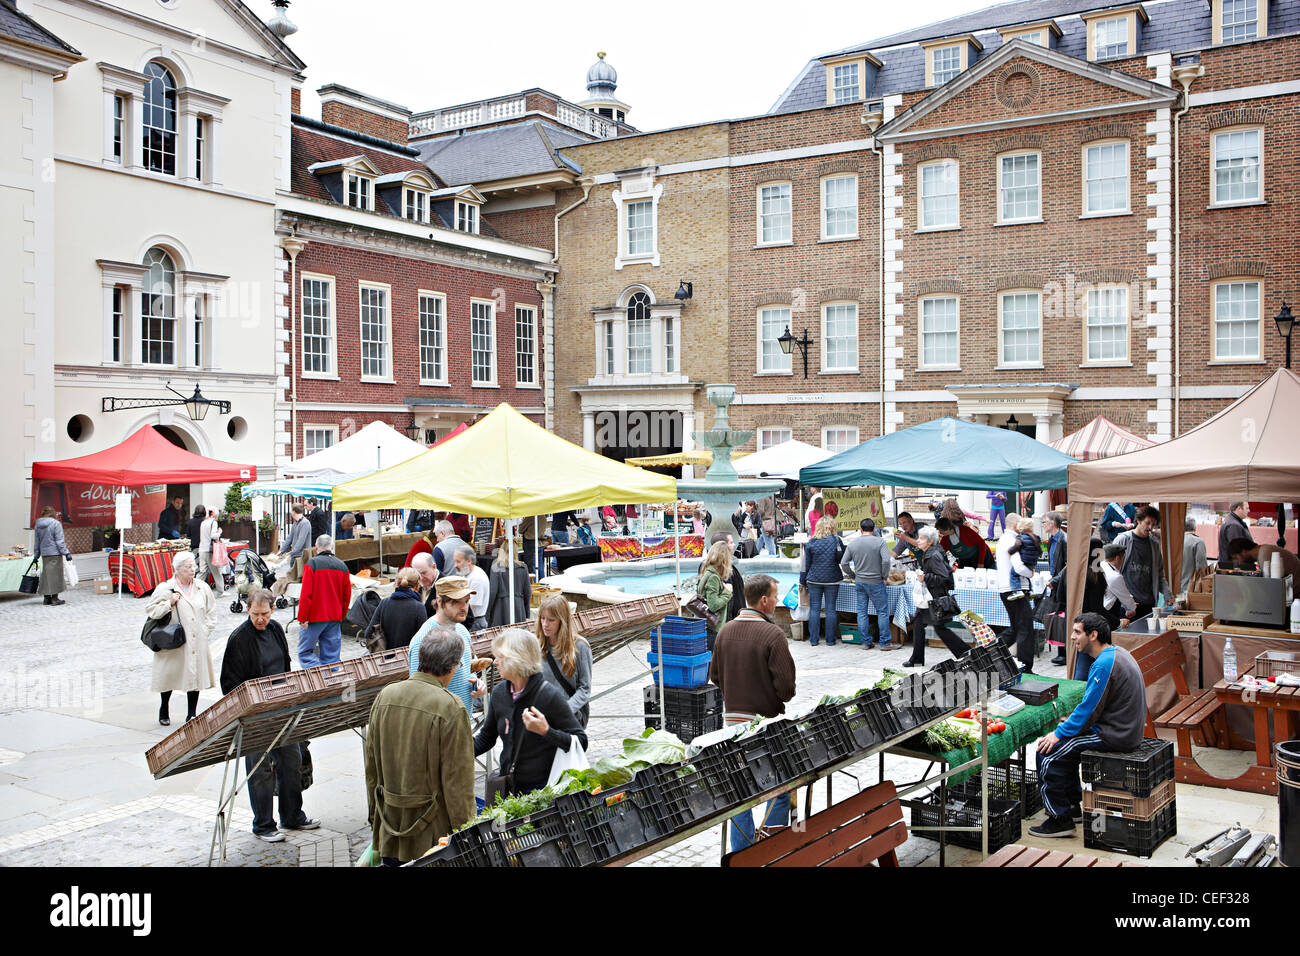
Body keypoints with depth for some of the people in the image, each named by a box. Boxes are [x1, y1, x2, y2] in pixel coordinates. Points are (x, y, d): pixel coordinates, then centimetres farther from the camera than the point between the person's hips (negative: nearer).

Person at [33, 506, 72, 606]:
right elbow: (59, 541, -13)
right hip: (55, 553, -6)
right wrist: (66, 553, -11)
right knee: (55, 575, -1)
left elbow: (37, 541, 13)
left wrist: (37, 555, 20)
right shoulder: (56, 523, -10)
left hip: (44, 554, 6)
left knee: (46, 575, 13)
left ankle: (47, 598, 16)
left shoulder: (38, 525, 8)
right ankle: (55, 598, 0)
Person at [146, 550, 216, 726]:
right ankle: (164, 711, 29)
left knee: (195, 675, 4)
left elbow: (211, 611, 16)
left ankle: (191, 714, 16)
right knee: (170, 676, 6)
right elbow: (150, 610, -2)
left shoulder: (202, 588, 6)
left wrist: (205, 631, 7)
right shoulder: (165, 589, -5)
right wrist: (169, 604, -15)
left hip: (197, 643, 3)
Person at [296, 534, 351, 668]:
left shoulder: (312, 564, -10)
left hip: (314, 618, -5)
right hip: (335, 619, 5)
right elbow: (347, 596, 11)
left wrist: (302, 618, -8)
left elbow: (306, 595, -13)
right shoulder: (342, 566, 6)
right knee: (331, 656, 9)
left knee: (305, 652, 2)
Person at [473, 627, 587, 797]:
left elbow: (581, 743, -17)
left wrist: (546, 731, -30)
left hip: (542, 789, -5)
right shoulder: (499, 692, 1)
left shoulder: (550, 695, -17)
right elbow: (485, 738, 16)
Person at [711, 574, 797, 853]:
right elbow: (786, 686, -20)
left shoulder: (725, 631, 1)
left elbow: (715, 676, 9)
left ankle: (741, 854, 20)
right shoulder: (773, 634, -18)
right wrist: (783, 698, 1)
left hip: (733, 720, 6)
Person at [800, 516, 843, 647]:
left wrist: (803, 580, 10)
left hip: (814, 580, 1)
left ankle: (813, 639, 8)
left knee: (814, 609, 6)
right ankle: (830, 640, 9)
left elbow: (806, 563, 2)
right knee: (831, 609, 6)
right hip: (832, 580, -1)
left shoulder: (812, 542, -3)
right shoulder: (836, 540, -6)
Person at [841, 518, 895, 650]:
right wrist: (884, 576, -5)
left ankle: (865, 642, 14)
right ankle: (885, 642, 6)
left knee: (861, 612, 10)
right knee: (882, 612, 4)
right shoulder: (880, 542, -8)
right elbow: (886, 561, -19)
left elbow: (843, 563, 2)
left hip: (859, 582, 4)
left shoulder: (852, 543, 3)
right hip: (875, 582, -4)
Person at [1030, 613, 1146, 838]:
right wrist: (1072, 721, 17)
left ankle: (1061, 820, -2)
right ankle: (1074, 806, 26)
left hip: (1115, 735, -11)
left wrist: (1059, 733, -11)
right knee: (1065, 743, 22)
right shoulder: (1118, 653, 11)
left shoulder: (1103, 665, -22)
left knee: (1049, 751, -9)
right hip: (1127, 728, 11)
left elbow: (1088, 710, -20)